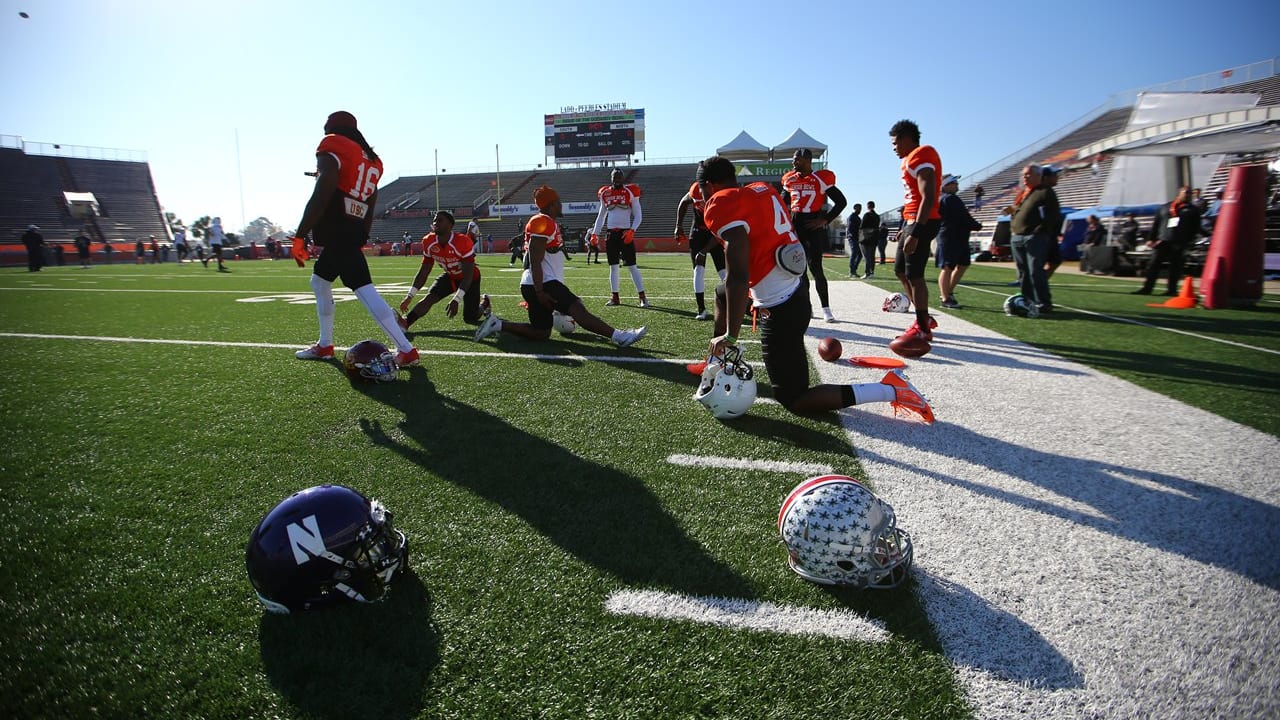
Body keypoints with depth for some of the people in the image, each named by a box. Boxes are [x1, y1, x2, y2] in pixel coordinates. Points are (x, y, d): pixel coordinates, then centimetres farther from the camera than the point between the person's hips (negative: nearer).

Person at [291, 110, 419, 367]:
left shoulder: (331, 149, -6)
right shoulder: (371, 159, 18)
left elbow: (321, 197, -17)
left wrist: (299, 236, -14)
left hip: (336, 232, -9)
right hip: (353, 232, 9)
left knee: (365, 291, -14)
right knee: (319, 281, 25)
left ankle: (406, 351, -18)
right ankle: (325, 345, 31)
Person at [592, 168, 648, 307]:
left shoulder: (630, 192, -2)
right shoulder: (605, 193, 10)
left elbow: (638, 215, -1)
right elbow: (601, 216, 19)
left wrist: (632, 231, -15)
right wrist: (595, 234, 14)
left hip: (625, 233, -4)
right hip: (610, 234, 4)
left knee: (632, 266, -7)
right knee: (613, 267, 7)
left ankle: (642, 297, -4)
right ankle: (615, 297, 14)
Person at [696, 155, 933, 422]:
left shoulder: (723, 205, -15)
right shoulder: (761, 189, 10)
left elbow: (738, 275, -23)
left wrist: (731, 335, -18)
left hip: (781, 309, -10)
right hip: (796, 289, 10)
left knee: (794, 401, 2)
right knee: (722, 294, 32)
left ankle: (890, 390, -2)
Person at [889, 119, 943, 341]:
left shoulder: (921, 155, -12)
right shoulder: (912, 159, 18)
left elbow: (928, 198, -22)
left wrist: (915, 233, -28)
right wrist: (907, 228, 26)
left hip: (920, 223, -11)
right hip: (912, 222, 11)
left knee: (914, 275, -7)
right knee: (900, 270, 16)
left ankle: (923, 328, 1)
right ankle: (924, 318, 24)